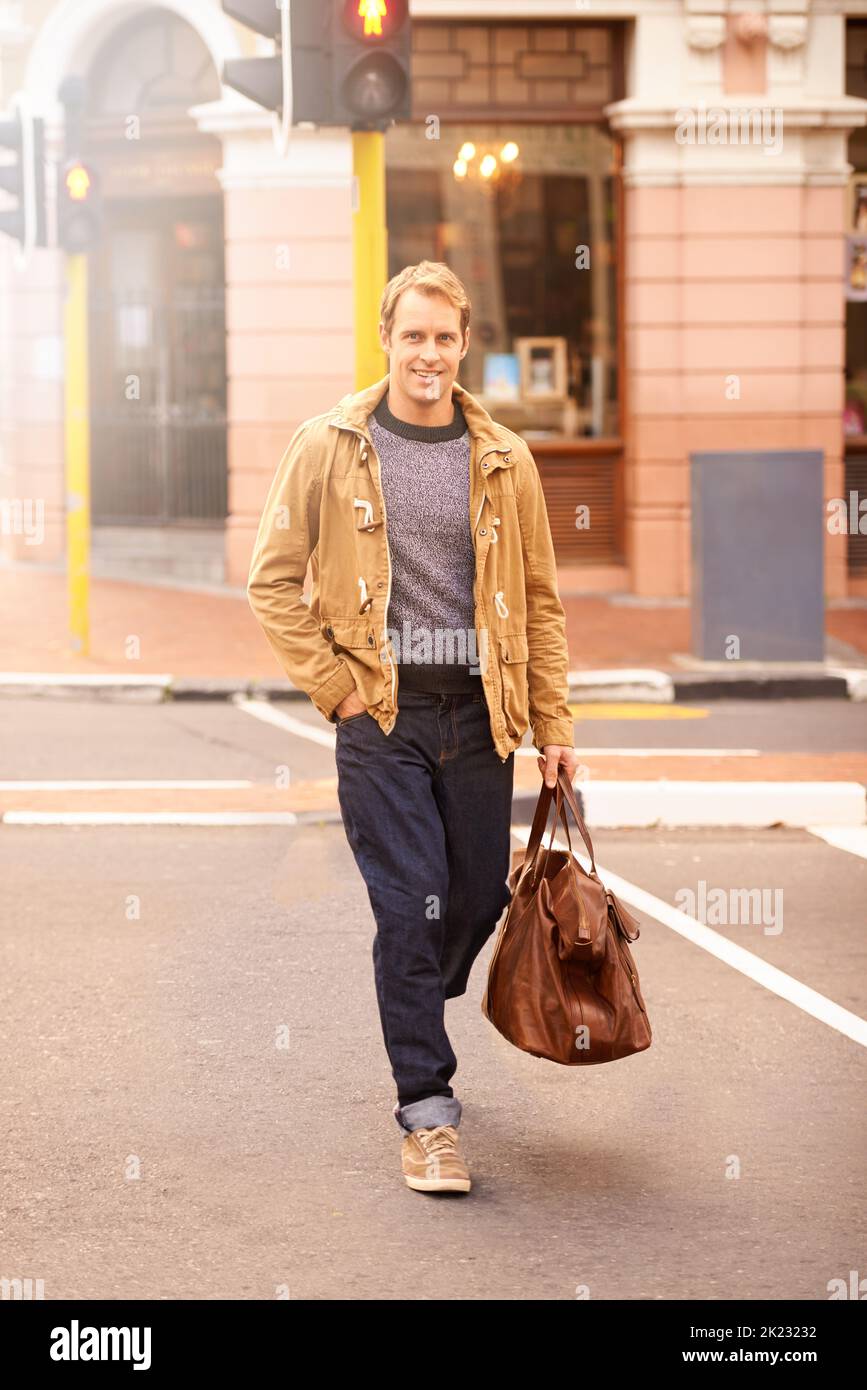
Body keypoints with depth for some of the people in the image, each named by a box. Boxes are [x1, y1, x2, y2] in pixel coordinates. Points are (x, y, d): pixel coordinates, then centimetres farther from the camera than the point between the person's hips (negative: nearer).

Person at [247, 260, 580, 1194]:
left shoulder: (503, 460, 6)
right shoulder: (331, 447, 0)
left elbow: (539, 597, 11)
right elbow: (273, 579, 3)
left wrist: (552, 722, 7)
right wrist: (332, 684, -4)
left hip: (479, 711, 3)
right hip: (382, 713, -3)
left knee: (477, 898, 9)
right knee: (410, 906, -8)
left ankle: (414, 1021, 39)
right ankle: (425, 1110, 1)